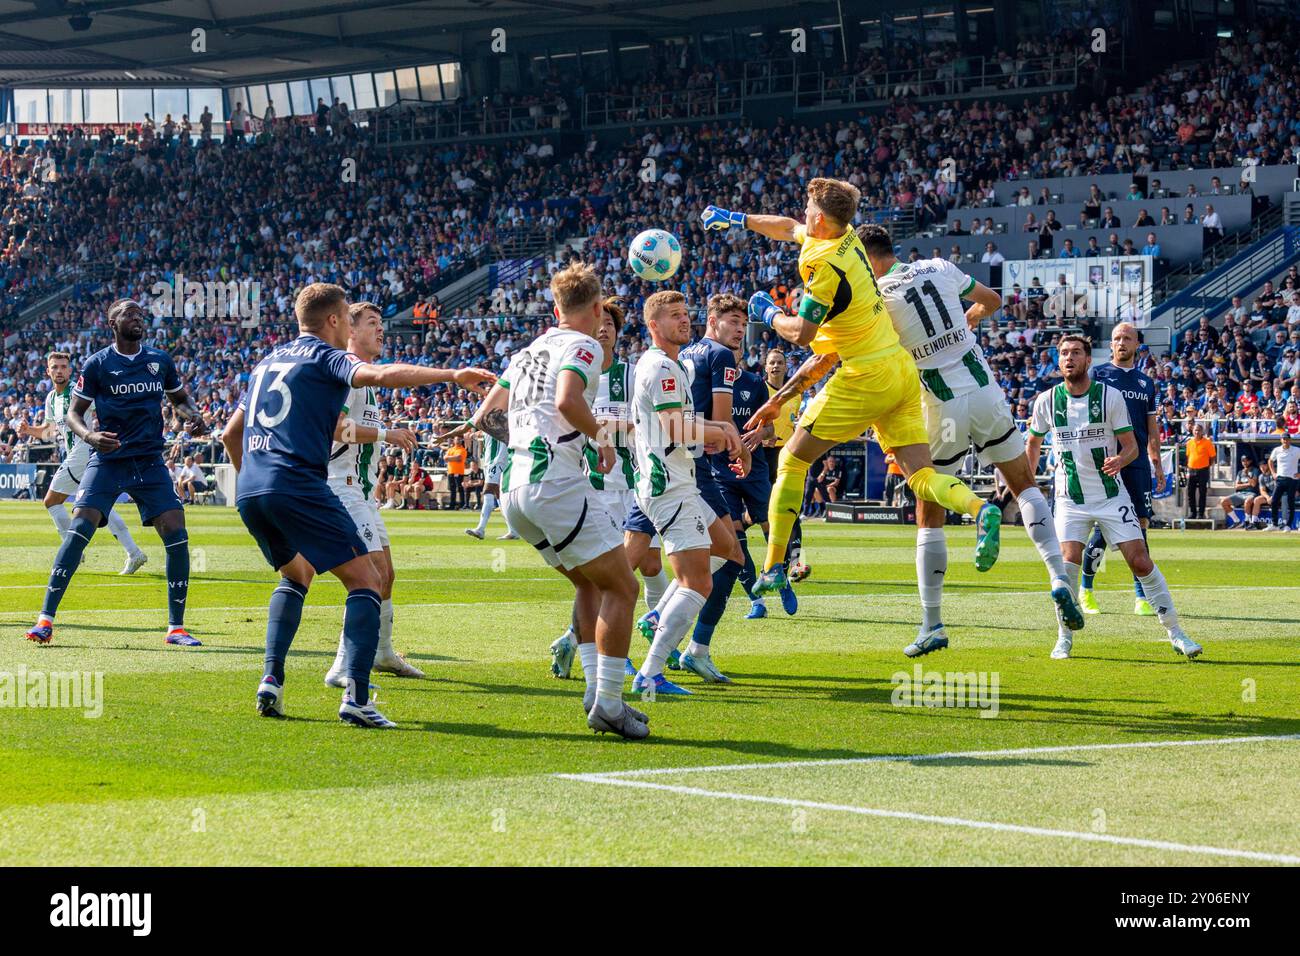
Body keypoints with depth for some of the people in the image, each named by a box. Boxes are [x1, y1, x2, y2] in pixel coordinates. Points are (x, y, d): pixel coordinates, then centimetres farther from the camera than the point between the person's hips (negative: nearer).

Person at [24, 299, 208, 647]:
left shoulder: (161, 360, 8)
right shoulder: (97, 364, -1)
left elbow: (179, 398, 23)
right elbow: (74, 412, 2)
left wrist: (193, 416, -1)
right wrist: (89, 436, -20)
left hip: (150, 461, 3)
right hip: (107, 460, -3)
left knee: (176, 535, -9)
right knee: (79, 530, -17)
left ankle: (176, 628, 2)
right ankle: (45, 620, -13)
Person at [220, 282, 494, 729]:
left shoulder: (268, 361, 25)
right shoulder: (325, 357, 3)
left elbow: (230, 432, 31)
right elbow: (379, 375, -18)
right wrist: (451, 375, -21)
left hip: (249, 492, 8)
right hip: (298, 487, -8)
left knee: (296, 574, 30)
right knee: (365, 580, -2)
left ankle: (271, 682, 15)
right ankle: (356, 696, -17)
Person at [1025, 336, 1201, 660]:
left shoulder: (1110, 396, -7)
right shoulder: (1047, 401, -1)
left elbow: (1131, 445, -4)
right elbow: (1034, 442, 17)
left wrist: (1120, 459, -26)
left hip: (1111, 494, -1)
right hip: (1070, 498, 1)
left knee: (1141, 561, -6)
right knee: (1069, 561, -17)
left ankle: (1175, 632, 6)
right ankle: (1065, 638, 0)